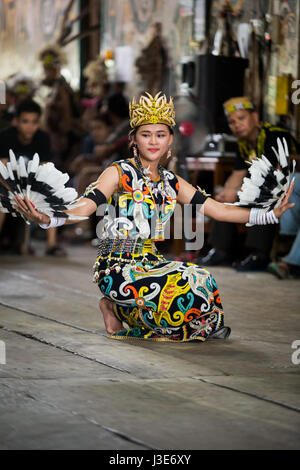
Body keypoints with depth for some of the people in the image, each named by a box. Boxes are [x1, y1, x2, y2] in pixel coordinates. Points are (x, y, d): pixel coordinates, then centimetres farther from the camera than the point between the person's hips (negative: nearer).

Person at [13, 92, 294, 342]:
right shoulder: (120, 173, -5)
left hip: (150, 265, 7)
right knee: (192, 288, -24)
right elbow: (83, 208, -19)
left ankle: (124, 311, 1)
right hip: (117, 268, -7)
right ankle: (114, 308, -3)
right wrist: (45, 219, -39)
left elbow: (218, 210, 14)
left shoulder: (171, 183, 13)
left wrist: (270, 215, 7)